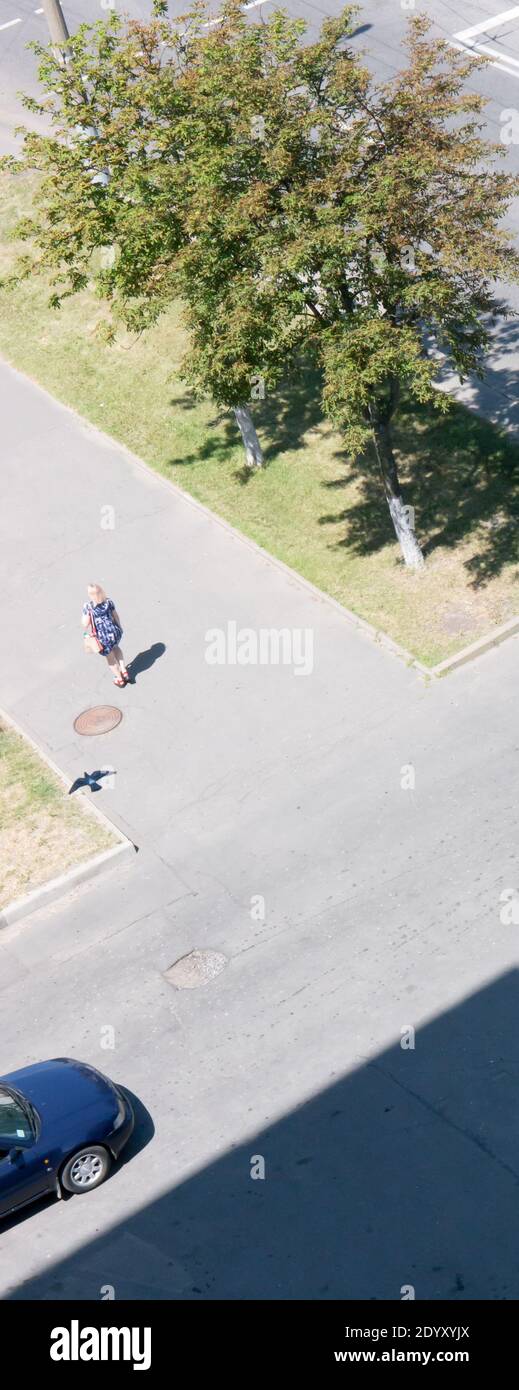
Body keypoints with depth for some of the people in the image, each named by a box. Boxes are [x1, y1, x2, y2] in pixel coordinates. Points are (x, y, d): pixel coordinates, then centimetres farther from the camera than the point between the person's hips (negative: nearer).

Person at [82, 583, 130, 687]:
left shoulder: (88, 606, -18)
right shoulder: (109, 602, -7)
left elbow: (85, 624, -17)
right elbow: (116, 616, 4)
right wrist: (119, 628, 20)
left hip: (103, 637, -3)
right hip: (114, 632, 3)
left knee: (111, 658, 23)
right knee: (115, 647, 39)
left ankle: (119, 679, 44)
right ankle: (124, 670, 38)